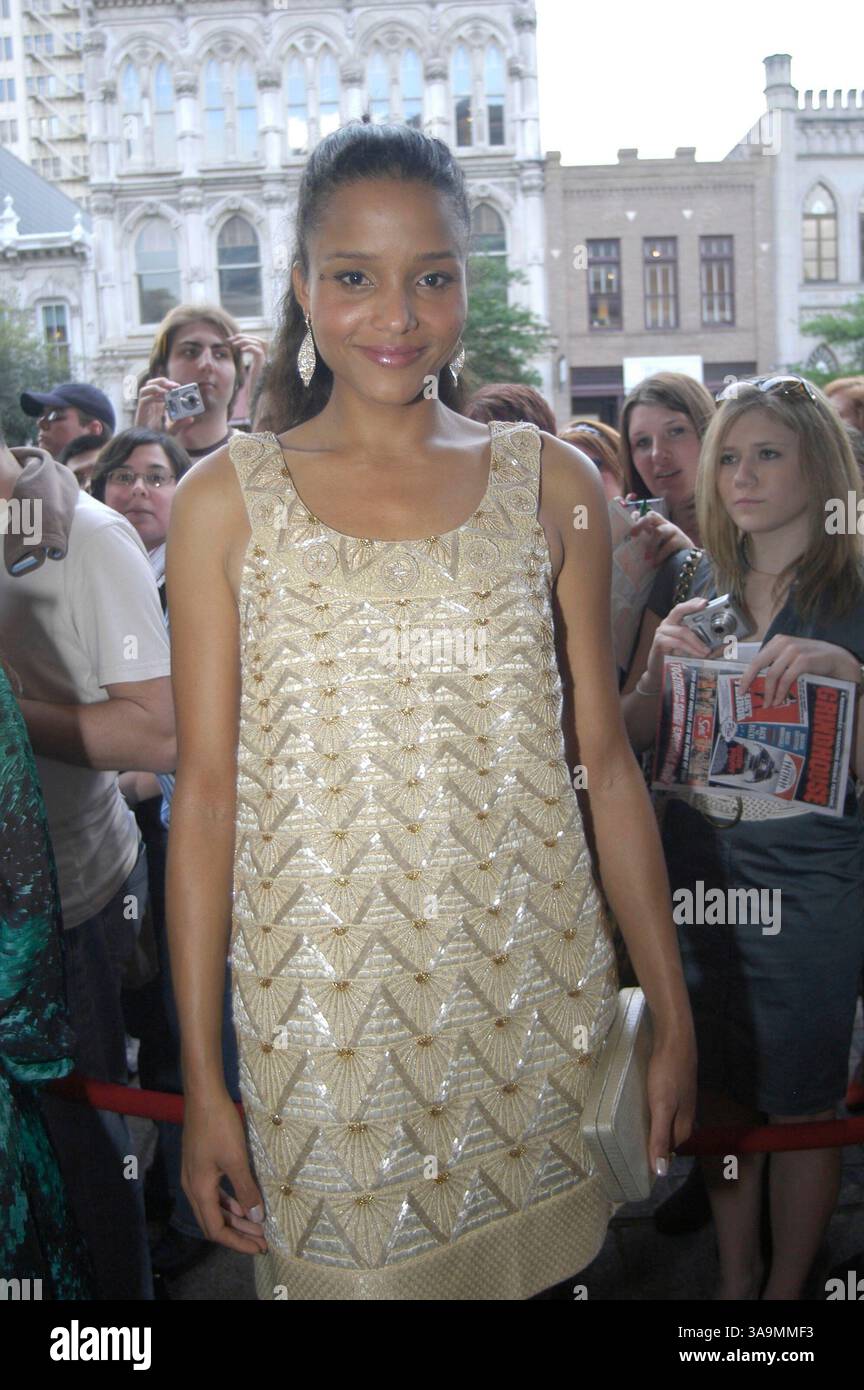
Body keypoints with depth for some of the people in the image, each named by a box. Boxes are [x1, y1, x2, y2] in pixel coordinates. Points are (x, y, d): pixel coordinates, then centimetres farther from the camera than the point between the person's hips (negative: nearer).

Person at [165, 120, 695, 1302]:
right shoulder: (226, 499, -2)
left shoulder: (551, 483, 2)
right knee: (347, 1267, 11)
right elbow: (205, 788, -3)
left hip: (530, 988, 2)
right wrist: (202, 1080, -3)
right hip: (324, 1011, -1)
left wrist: (674, 1017, 4)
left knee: (532, 1259, 15)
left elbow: (605, 760, 3)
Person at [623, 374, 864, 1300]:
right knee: (719, 1088, 16)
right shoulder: (699, 590, 6)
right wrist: (661, 662, -12)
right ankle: (734, 1277, 37)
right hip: (695, 860, 4)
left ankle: (788, 1288, 32)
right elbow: (632, 738, 6)